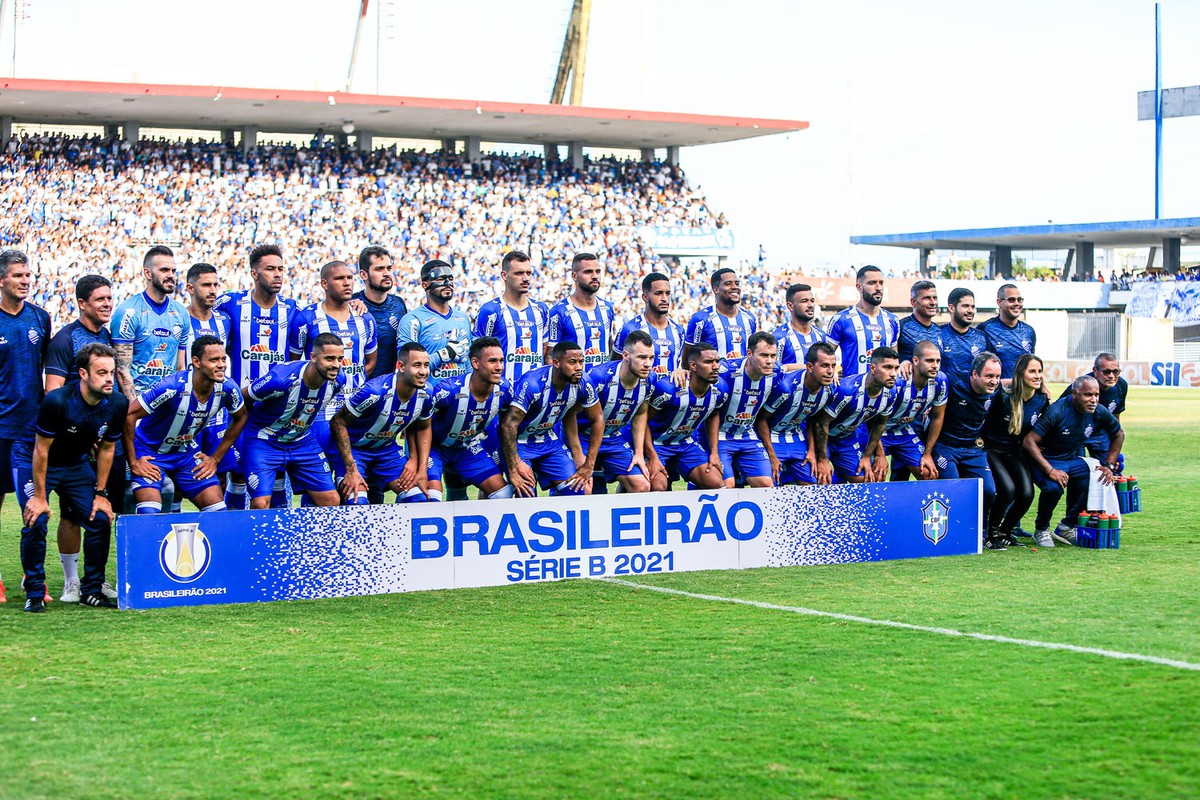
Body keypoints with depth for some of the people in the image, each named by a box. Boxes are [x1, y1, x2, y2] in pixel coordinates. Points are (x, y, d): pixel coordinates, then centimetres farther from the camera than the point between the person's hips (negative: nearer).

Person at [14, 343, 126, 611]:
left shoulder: (117, 404, -16)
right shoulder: (57, 401, -31)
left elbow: (106, 449, -1)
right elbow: (41, 450, -22)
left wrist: (100, 494, -2)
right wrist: (39, 496, -19)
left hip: (76, 463, 5)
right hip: (31, 460, -5)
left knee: (100, 520, -6)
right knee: (36, 522, -20)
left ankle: (92, 590, 8)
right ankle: (34, 593, -5)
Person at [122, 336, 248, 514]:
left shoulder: (227, 389, -15)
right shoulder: (172, 387, -31)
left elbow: (240, 418, 6)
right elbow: (129, 415, -28)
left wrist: (215, 458, 4)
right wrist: (133, 462, -22)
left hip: (187, 451, 5)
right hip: (150, 453, -5)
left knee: (219, 511, -4)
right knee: (150, 515, -22)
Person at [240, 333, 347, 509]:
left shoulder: (337, 381, -14)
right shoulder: (281, 379, -32)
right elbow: (243, 397, -13)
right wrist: (260, 420, 3)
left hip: (302, 441, 5)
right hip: (264, 441, -5)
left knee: (332, 501, 0)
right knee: (260, 504, -16)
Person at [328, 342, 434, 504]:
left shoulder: (425, 397, -14)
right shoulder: (374, 392, -31)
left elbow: (424, 428, 8)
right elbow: (338, 423, -23)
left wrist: (422, 470, 0)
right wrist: (351, 470, -25)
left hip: (387, 448, 5)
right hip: (352, 447, -5)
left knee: (419, 499, -8)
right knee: (357, 504, -25)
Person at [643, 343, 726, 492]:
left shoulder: (718, 390, -9)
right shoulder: (667, 387, -28)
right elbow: (643, 420, -18)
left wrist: (714, 452, 7)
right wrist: (652, 458, -21)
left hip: (686, 444, 6)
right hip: (656, 443, -6)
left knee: (717, 484, -9)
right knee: (658, 488, -27)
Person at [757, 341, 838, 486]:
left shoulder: (829, 390, -11)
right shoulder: (786, 387, -29)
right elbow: (761, 419, -17)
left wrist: (811, 450, -1)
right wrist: (772, 456, -16)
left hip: (797, 438, 6)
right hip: (772, 439, -6)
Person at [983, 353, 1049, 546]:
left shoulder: (1042, 400, -4)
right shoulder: (1004, 396, -19)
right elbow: (983, 421, -10)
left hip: (1015, 453, 5)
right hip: (992, 450, -5)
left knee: (1027, 494, -12)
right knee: (1008, 489, -25)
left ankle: (1005, 531, 13)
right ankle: (991, 531, -1)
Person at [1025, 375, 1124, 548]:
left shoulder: (1100, 413, -8)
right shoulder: (1057, 411, -25)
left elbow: (1118, 436, 13)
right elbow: (1028, 441, -28)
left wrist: (1109, 465, 3)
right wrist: (1050, 470, -33)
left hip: (1074, 460, 6)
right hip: (1047, 460, -6)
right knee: (1053, 488, -32)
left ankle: (1066, 527, 3)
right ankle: (1041, 530, -5)